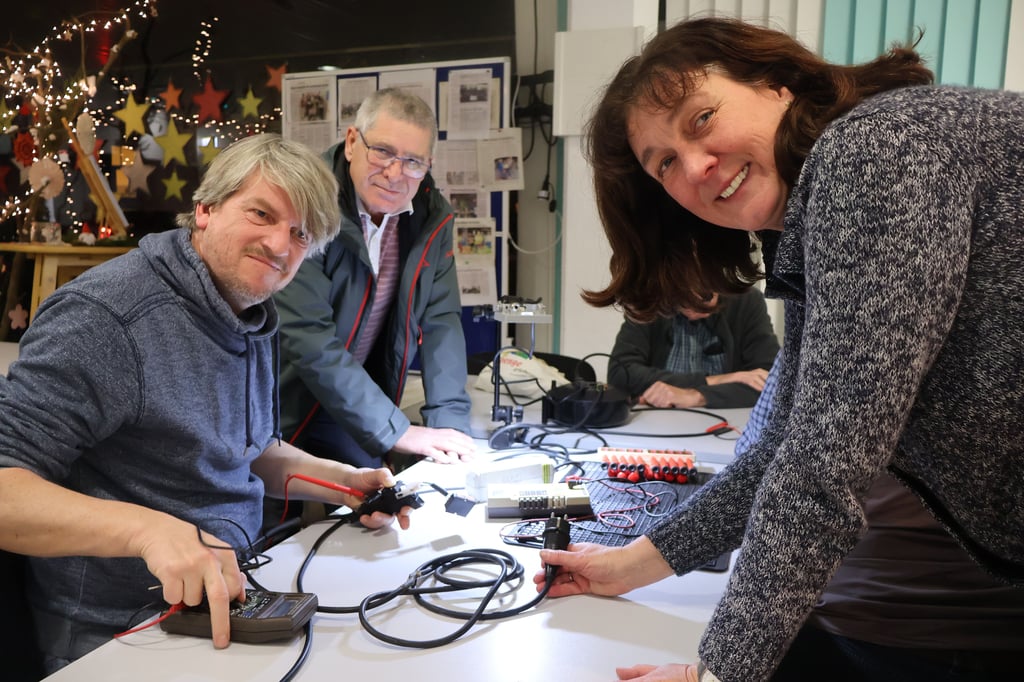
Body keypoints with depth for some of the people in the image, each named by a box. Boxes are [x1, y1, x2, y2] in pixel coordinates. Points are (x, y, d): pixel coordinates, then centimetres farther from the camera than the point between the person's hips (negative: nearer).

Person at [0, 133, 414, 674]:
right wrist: (149, 528, -37)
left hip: (225, 598, 7)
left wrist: (343, 482, 3)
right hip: (118, 639, -7)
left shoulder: (253, 319, 8)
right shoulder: (104, 315, -19)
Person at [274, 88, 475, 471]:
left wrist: (449, 424, -13)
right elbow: (309, 338, -27)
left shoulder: (432, 218, -4)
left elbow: (441, 322, -3)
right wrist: (396, 432, -25)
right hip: (283, 413, -4)